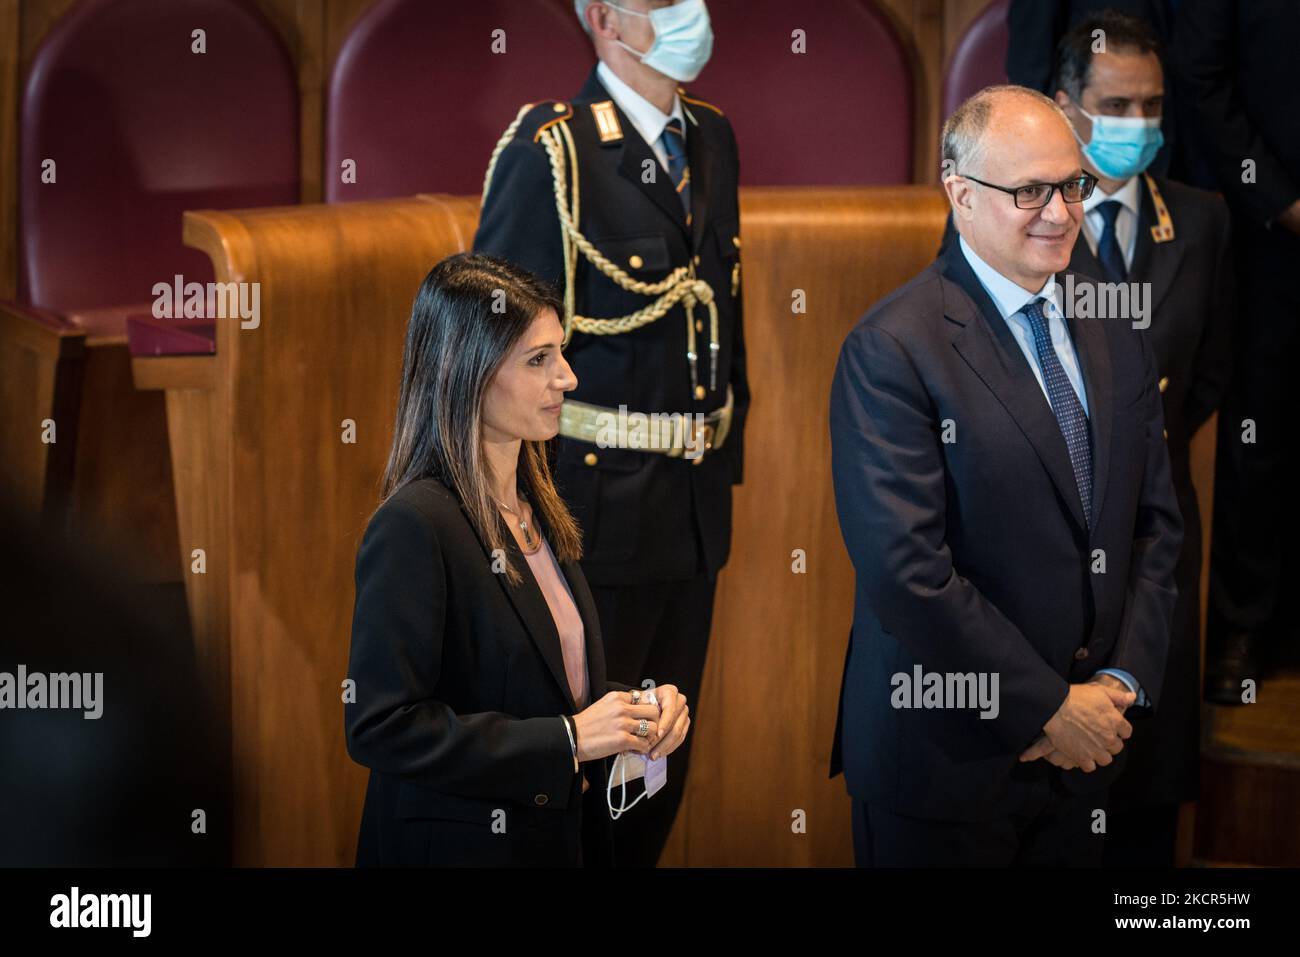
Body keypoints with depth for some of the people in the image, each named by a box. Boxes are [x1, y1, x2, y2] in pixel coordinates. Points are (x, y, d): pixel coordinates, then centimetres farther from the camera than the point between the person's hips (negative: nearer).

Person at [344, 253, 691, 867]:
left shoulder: (539, 511, 7)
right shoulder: (413, 525, -19)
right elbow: (379, 728, -24)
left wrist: (636, 706, -3)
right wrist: (567, 738, -22)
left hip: (564, 835, 8)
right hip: (458, 845, -8)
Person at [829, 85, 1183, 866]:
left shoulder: (1118, 337, 8)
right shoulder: (891, 350, -15)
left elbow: (1157, 526, 10)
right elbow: (907, 573, -20)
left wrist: (1122, 681, -5)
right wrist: (1048, 708, -15)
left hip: (1085, 748, 6)